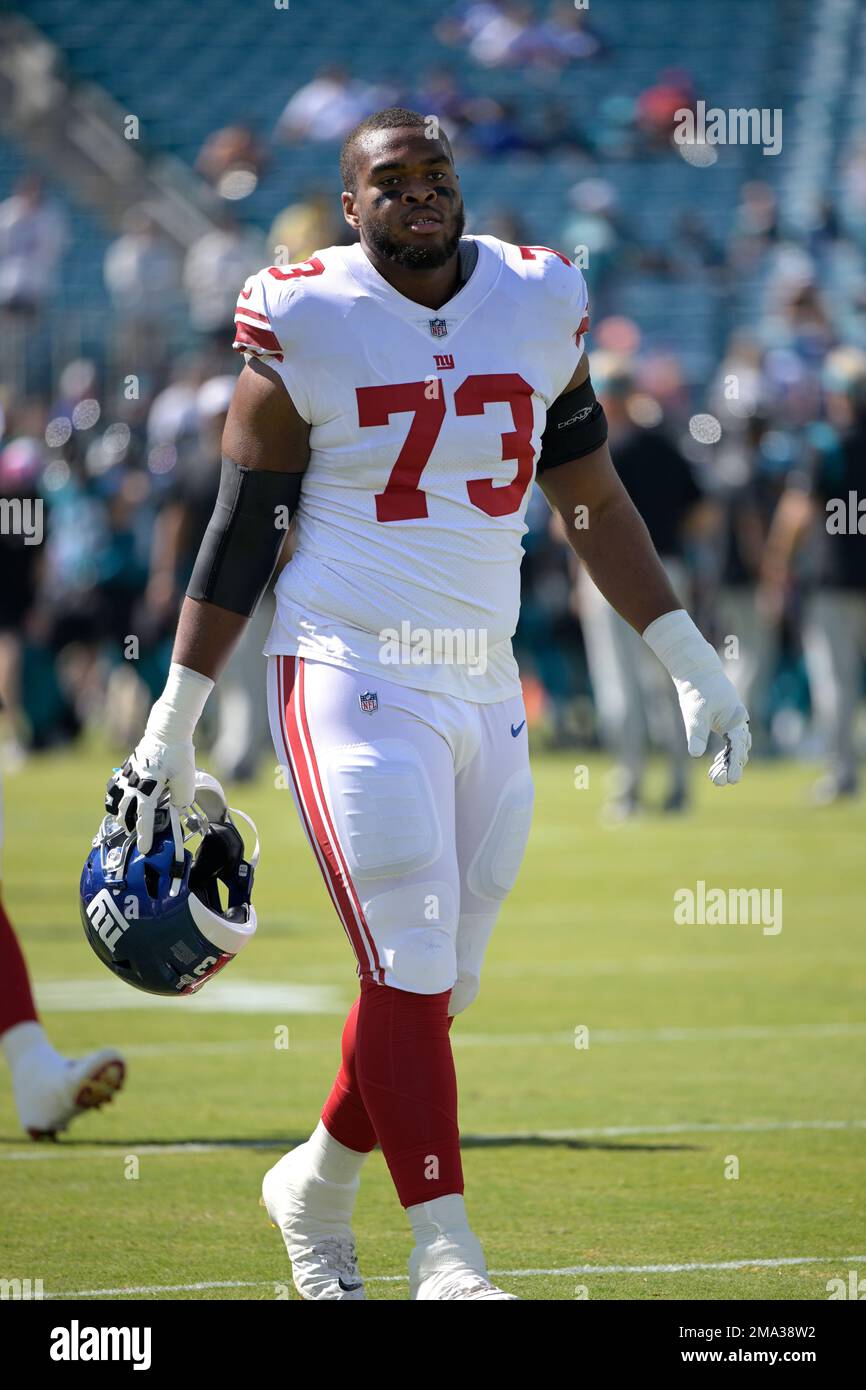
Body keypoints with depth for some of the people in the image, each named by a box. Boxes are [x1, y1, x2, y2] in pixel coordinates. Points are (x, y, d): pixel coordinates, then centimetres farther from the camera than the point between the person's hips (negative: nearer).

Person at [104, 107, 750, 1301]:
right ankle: (445, 1258, -8)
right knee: (411, 971, -12)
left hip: (485, 694, 5)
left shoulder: (537, 308, 6)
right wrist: (171, 729, 1)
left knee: (438, 983, 7)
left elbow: (594, 507, 16)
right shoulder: (306, 325, -6)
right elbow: (241, 535, 0)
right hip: (351, 680, -5)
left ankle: (314, 1188, 29)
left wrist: (692, 665, 15)